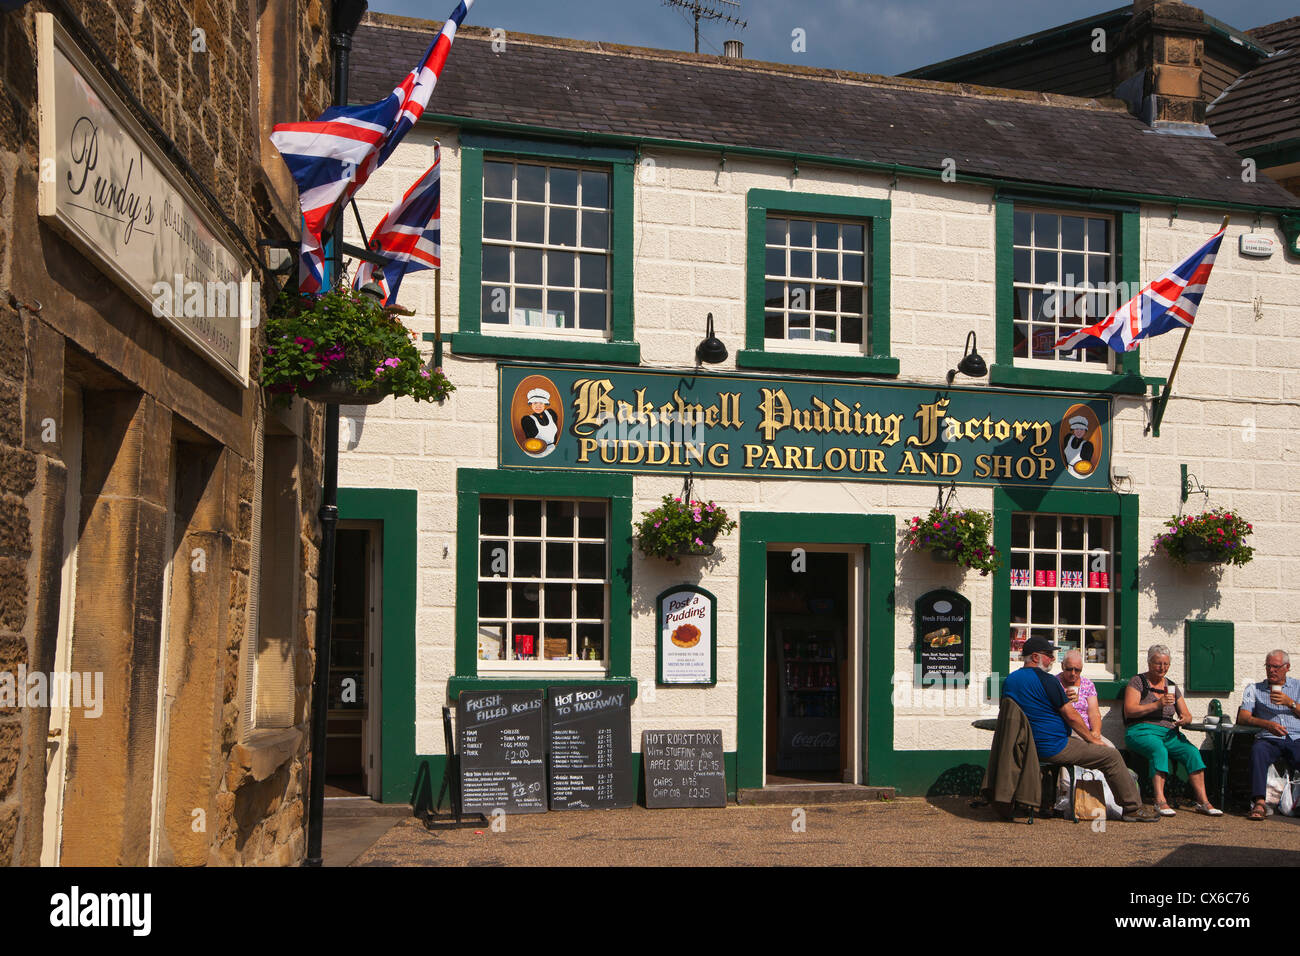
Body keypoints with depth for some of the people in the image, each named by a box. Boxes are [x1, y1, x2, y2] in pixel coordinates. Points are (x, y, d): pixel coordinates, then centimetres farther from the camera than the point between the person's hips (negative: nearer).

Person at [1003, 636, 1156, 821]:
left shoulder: (1009, 681, 11)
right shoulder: (1045, 679, -14)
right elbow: (1071, 716, -12)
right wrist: (1092, 739, 1)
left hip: (1028, 748, 10)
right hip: (1053, 747, -10)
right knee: (1112, 756, -1)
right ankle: (1133, 808, 5)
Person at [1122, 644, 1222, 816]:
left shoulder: (1171, 686, 19)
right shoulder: (1138, 682, 4)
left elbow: (1187, 715, 20)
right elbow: (1129, 711, -8)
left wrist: (1184, 719, -6)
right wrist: (1156, 705, -17)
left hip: (1169, 733, 5)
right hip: (1142, 731, -5)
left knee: (1192, 752, -23)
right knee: (1159, 750, -36)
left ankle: (1203, 802, -24)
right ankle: (1160, 802, -43)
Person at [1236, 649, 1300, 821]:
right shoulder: (1254, 689, 21)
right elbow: (1242, 718, 7)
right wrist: (1267, 724, -10)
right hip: (1269, 738, 0)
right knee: (1258, 750, -36)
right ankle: (1259, 803, -42)